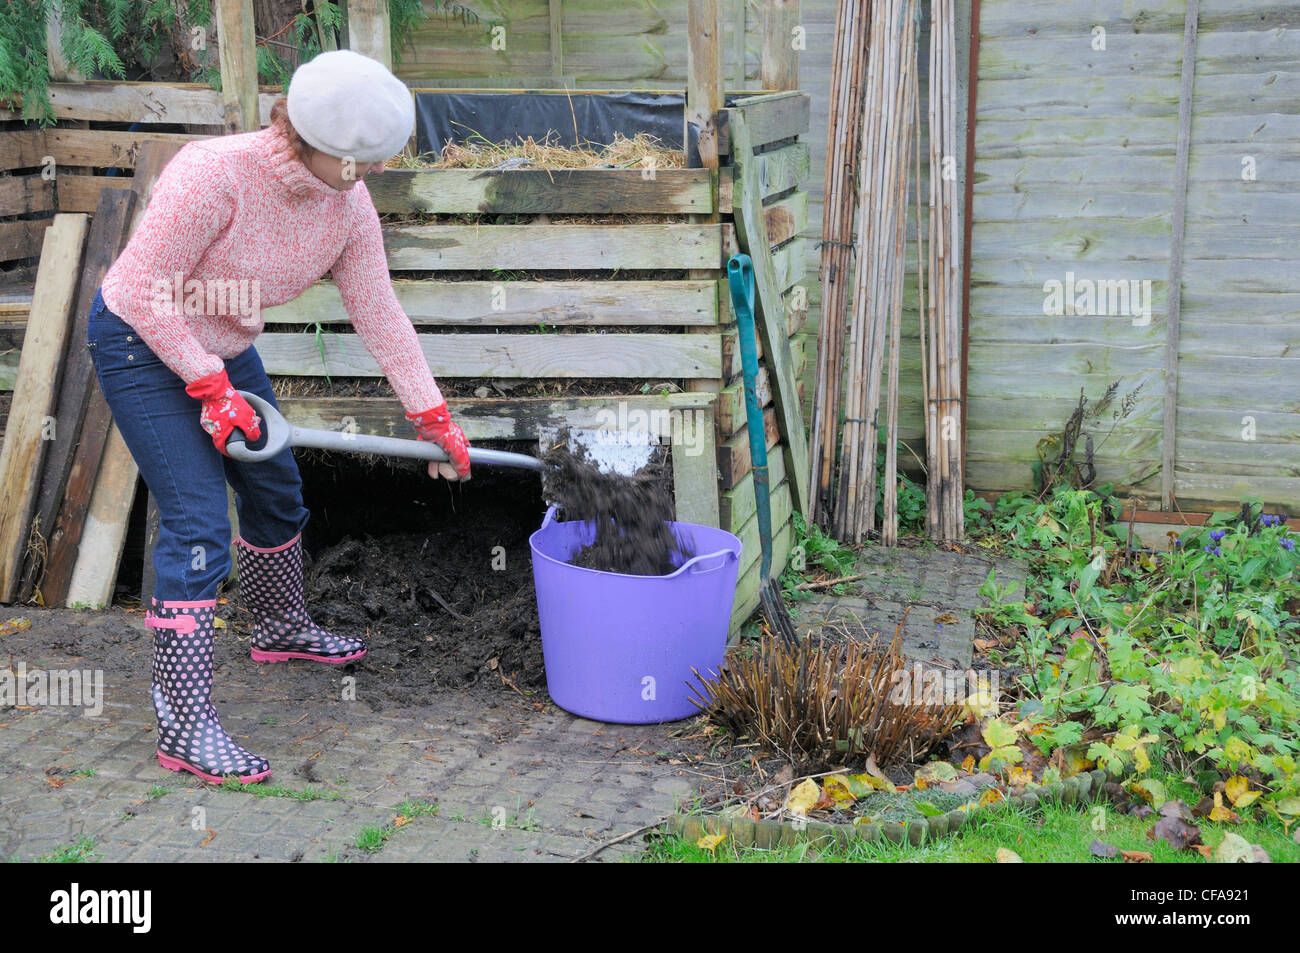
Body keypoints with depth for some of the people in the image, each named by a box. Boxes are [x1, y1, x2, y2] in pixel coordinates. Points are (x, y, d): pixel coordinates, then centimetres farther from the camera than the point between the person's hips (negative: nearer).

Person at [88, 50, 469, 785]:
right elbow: (146, 288, -27)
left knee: (276, 489, 19)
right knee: (198, 521, -15)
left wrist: (434, 418, -2)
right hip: (141, 341, -8)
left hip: (221, 346, 8)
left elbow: (379, 313, -3)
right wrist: (211, 388, -24)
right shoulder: (215, 173, -32)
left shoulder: (349, 204, -11)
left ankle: (281, 628, 46)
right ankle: (184, 723, -11)